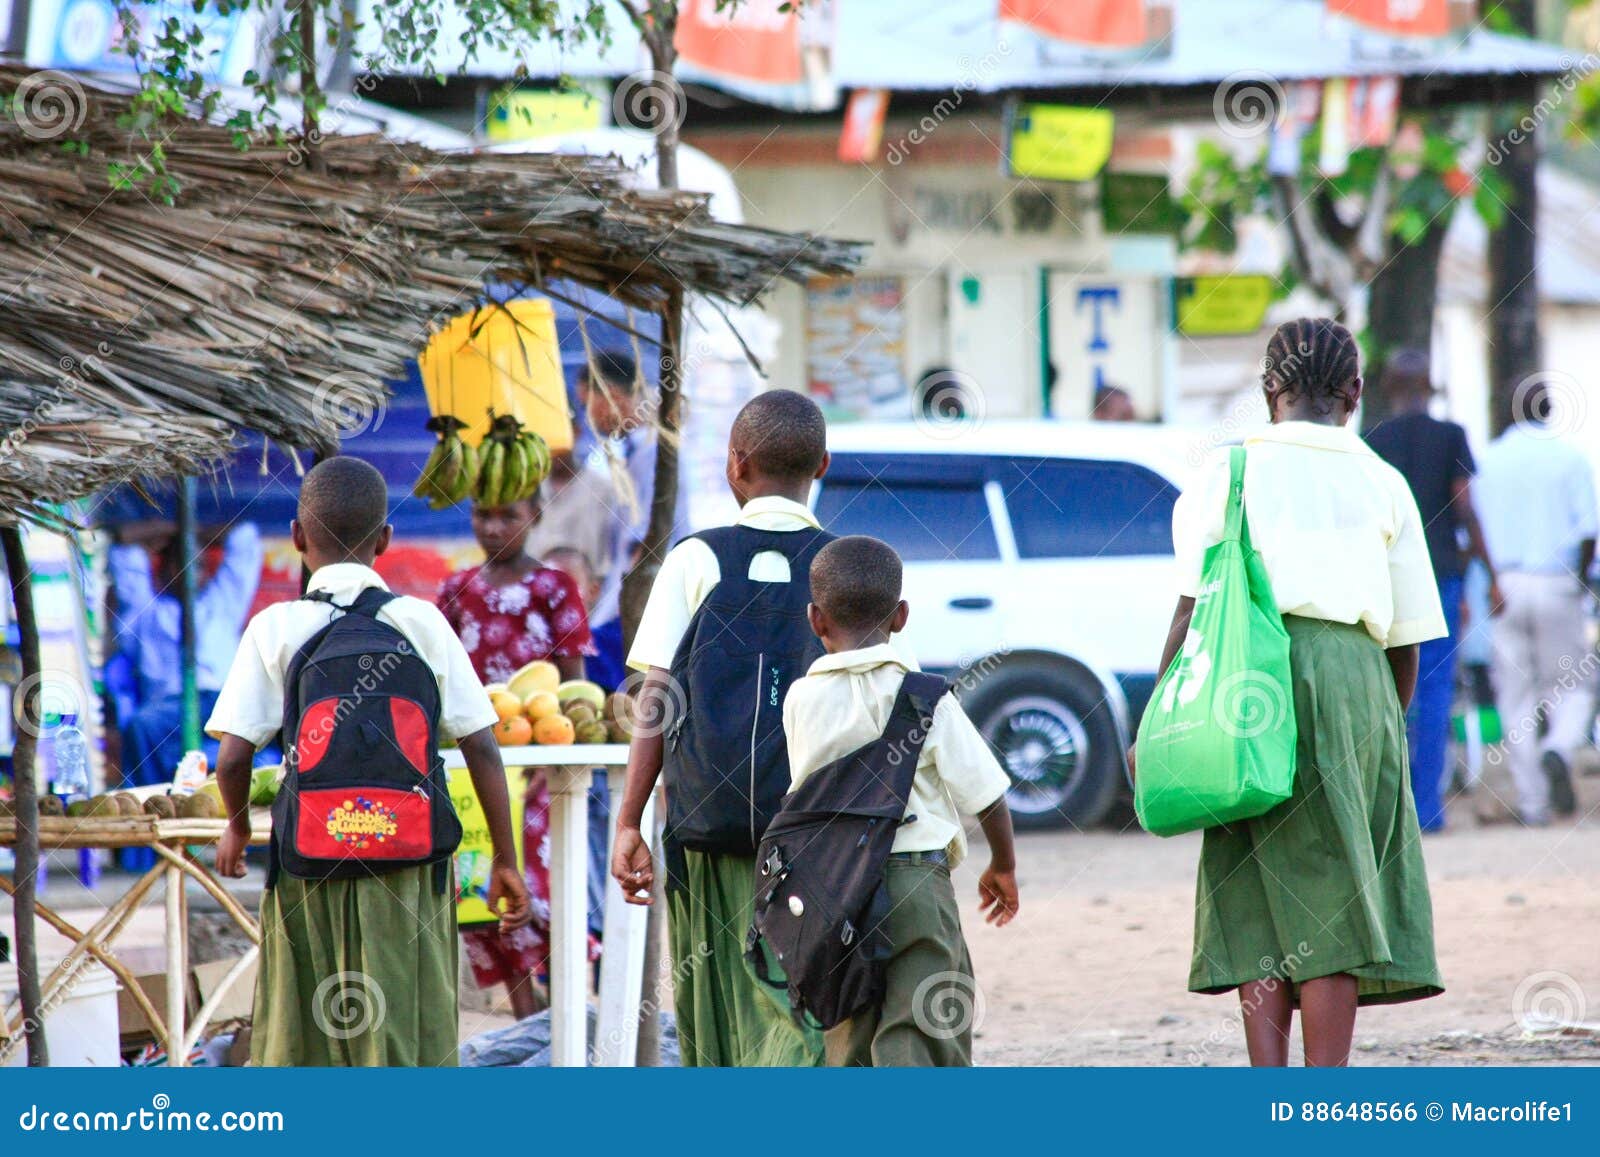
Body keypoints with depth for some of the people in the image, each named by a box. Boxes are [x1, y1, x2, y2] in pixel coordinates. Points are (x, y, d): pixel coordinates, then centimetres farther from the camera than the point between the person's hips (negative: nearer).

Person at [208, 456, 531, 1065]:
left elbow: (233, 757, -6)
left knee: (303, 1043, 6)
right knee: (411, 1037, 2)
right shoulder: (423, 622, 2)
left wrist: (237, 827, 15)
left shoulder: (276, 628, -1)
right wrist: (505, 861, 9)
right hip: (410, 864, 0)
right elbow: (481, 746, 1)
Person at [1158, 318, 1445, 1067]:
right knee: (1331, 906, 2)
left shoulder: (1230, 472, 10)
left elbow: (1193, 608, 1)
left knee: (1257, 905, 2)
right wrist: (1386, 727, 26)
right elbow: (1407, 639, 14)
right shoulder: (1382, 484, 15)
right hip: (1356, 674, 1)